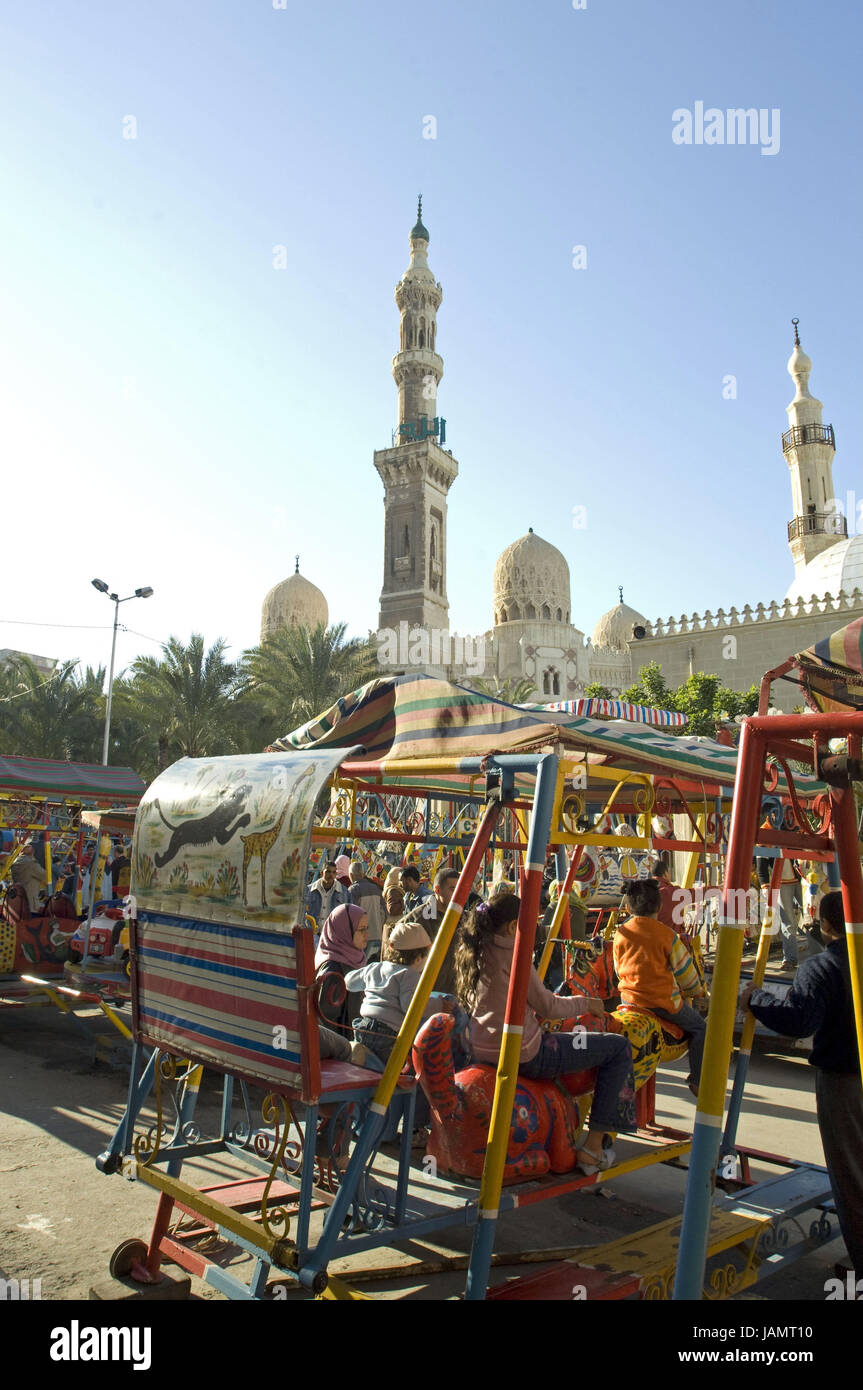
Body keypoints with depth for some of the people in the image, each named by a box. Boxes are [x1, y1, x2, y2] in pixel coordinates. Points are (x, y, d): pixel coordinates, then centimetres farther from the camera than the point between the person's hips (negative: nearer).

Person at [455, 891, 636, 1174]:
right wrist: (585, 1004, 6)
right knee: (619, 1047, 1)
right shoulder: (512, 952, -16)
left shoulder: (472, 951, 7)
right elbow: (547, 1007, -11)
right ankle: (592, 1150, 4)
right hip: (521, 1055, -9)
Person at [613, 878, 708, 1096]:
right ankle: (697, 1081, 15)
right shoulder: (666, 934, -11)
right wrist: (697, 992, 15)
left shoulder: (620, 934, -1)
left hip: (629, 998, 4)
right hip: (664, 1001, -4)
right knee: (699, 1027, 16)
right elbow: (685, 971, -4)